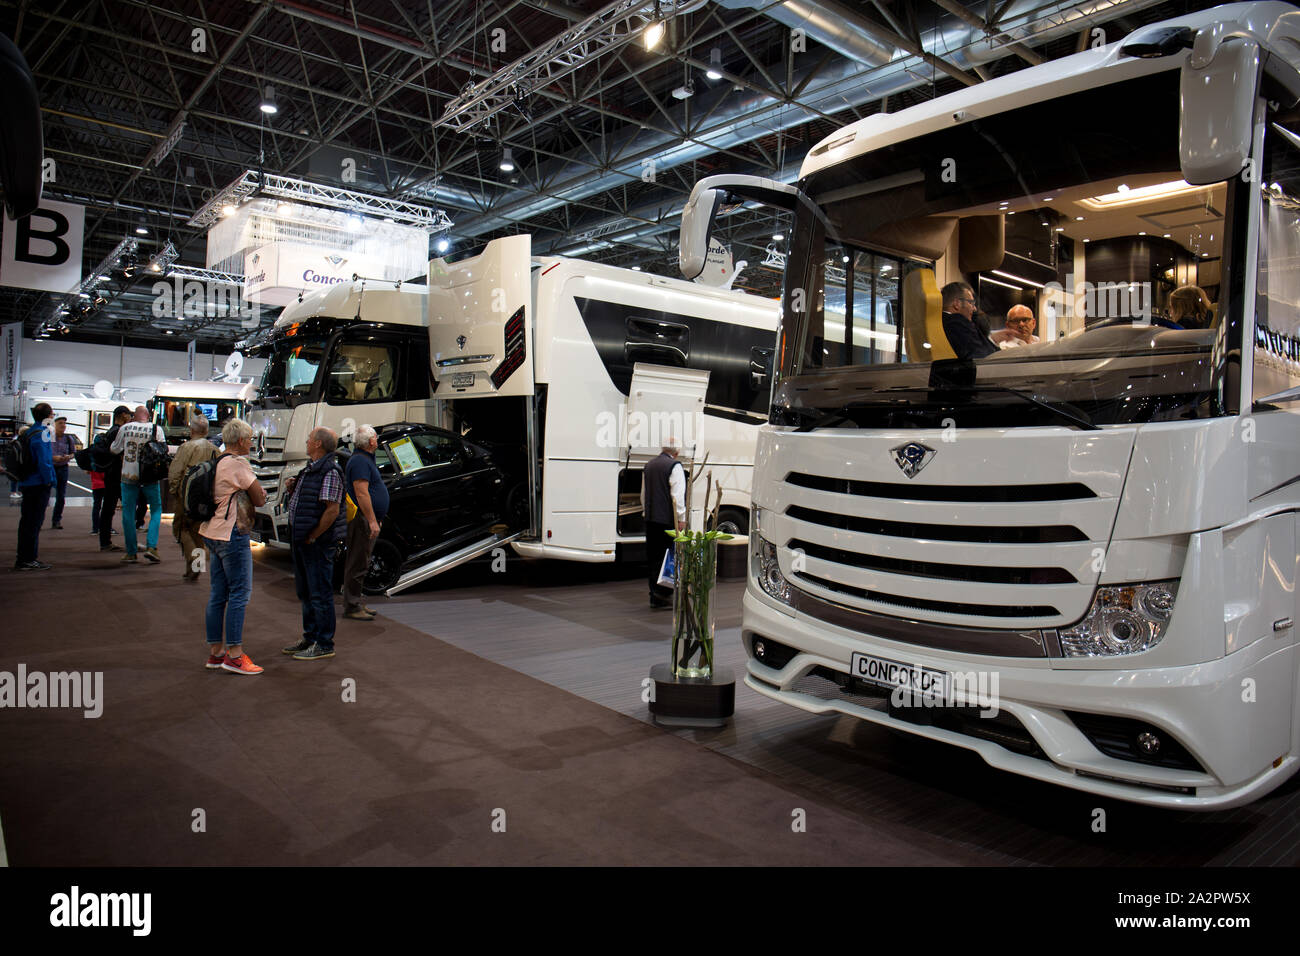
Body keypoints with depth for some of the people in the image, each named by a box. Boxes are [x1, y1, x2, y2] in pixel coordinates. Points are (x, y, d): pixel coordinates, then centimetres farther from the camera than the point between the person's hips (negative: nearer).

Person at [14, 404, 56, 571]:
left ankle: (22, 558, 21)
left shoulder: (28, 432, 13)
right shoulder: (40, 433, -14)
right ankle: (28, 559, -2)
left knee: (27, 521, 14)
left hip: (26, 483, 9)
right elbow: (44, 460, -20)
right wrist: (48, 481, -13)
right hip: (39, 484, -9)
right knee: (34, 522, -4)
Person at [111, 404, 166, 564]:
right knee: (156, 510, 11)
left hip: (128, 476, 1)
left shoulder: (125, 428, 0)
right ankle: (151, 547, -4)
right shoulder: (156, 429, -4)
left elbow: (115, 450, 10)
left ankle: (131, 553, 11)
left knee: (128, 513, 9)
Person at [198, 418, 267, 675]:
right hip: (232, 534, -10)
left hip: (213, 533, 10)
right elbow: (260, 500, -10)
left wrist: (256, 493, 6)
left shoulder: (218, 462, 17)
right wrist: (261, 494, 10)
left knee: (218, 594, 12)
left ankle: (215, 652, 18)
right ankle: (234, 654, -3)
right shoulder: (238, 464, -13)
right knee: (239, 592, -5)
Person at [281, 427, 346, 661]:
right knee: (305, 593, 18)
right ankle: (310, 639, 29)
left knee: (320, 594, -3)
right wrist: (292, 489, 4)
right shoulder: (310, 469, 14)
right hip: (301, 539, 10)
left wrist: (312, 536, -18)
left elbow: (332, 510, -22)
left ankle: (324, 645, 5)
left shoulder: (330, 471, -16)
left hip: (318, 543, -10)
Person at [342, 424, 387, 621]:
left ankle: (356, 603, 23)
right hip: (362, 520, -11)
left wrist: (376, 519, 26)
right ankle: (352, 607, -1)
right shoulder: (360, 461, -15)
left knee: (360, 563, 15)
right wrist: (372, 521, -24)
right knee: (357, 564, -6)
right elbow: (361, 494, -23)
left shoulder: (365, 459, 19)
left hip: (367, 520, 11)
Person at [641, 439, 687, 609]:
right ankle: (662, 593, -7)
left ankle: (655, 595, 15)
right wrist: (681, 519, -12)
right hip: (668, 519, -7)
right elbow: (677, 496, -15)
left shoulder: (649, 465, 15)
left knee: (653, 557, 10)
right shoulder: (675, 466, -10)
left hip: (650, 518, 7)